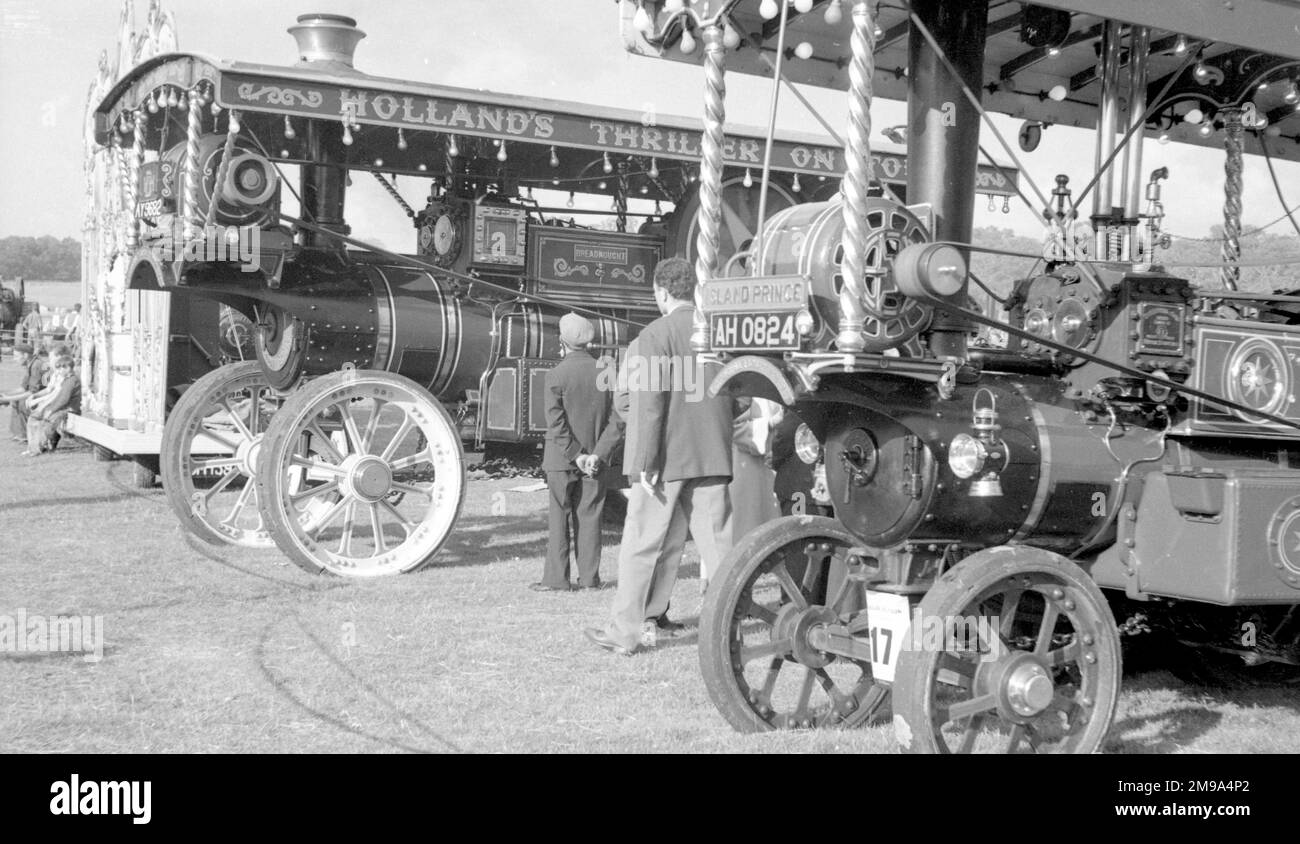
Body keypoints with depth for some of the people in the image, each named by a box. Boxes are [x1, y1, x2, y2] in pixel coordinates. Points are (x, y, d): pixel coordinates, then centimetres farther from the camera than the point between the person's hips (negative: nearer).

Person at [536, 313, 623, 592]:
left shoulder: (556, 375, -11)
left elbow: (556, 424, -15)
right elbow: (616, 420, -4)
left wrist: (576, 456, -11)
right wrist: (597, 455, -8)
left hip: (562, 460, -3)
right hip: (595, 458, 3)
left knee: (559, 518, 4)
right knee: (589, 517, 9)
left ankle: (556, 579, 6)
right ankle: (590, 577, 12)